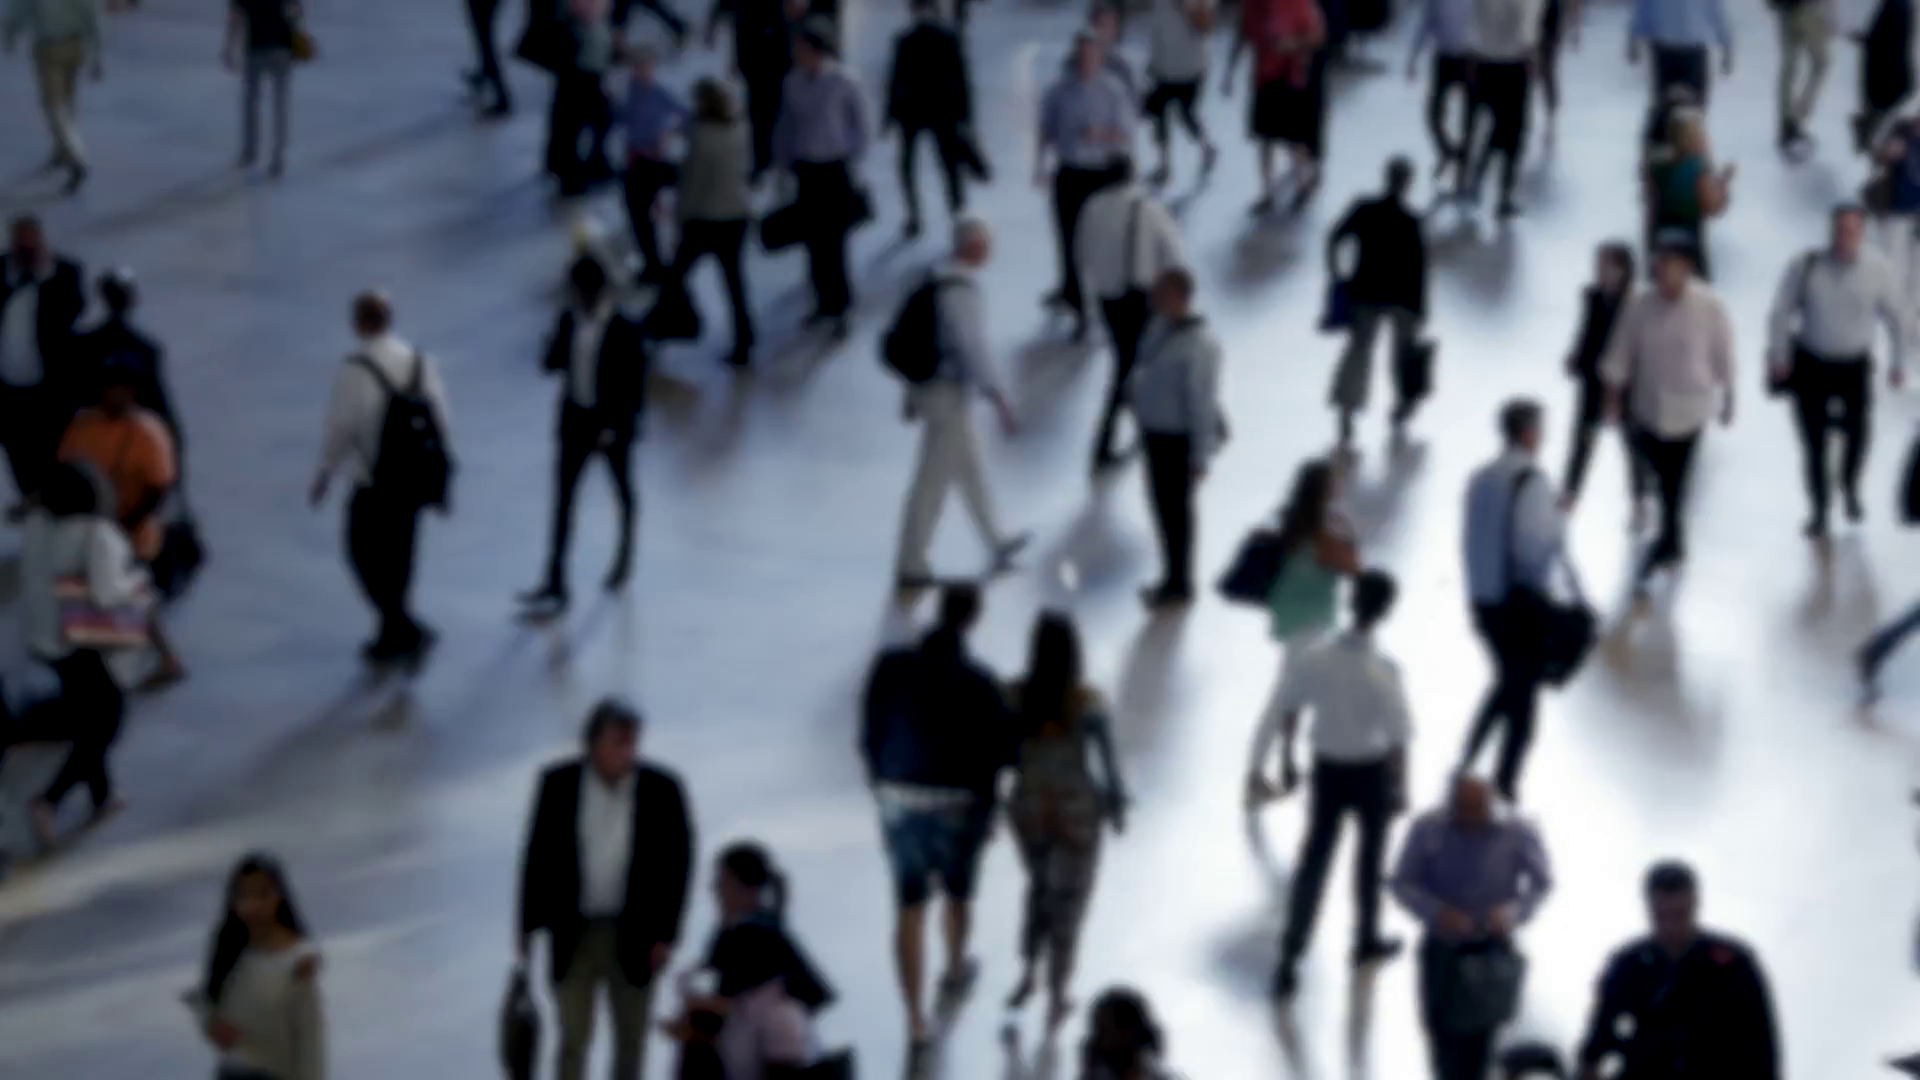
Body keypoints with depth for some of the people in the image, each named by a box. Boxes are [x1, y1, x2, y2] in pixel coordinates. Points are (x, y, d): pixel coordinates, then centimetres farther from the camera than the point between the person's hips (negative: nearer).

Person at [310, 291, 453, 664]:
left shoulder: (355, 371, -18)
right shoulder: (421, 363, 0)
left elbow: (340, 428, -14)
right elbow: (439, 422, 4)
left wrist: (323, 476, 1)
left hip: (373, 484, -6)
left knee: (366, 557, 8)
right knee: (398, 558, 18)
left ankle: (408, 630, -3)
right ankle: (392, 639, 28)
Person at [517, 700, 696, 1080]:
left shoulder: (662, 789, -9)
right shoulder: (558, 784, -7)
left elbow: (678, 861, -4)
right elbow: (539, 855, 0)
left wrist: (666, 934, -7)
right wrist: (528, 924, 1)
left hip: (635, 934, 0)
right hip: (575, 931, 0)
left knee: (631, 1037, 9)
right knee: (573, 1037, -1)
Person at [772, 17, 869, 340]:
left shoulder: (843, 84, -13)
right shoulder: (794, 83, -1)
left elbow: (861, 128, -3)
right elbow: (786, 126, 11)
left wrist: (849, 164, -4)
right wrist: (784, 161, 7)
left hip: (834, 171, -4)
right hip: (805, 170, 4)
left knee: (832, 242, -5)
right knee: (814, 241, 9)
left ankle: (839, 311, 5)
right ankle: (825, 301, 24)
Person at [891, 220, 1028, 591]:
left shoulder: (937, 280, 7)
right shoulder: (961, 292, -24)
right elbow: (974, 350, -28)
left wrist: (913, 393, 24)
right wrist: (1002, 404, -25)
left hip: (927, 389, 10)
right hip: (949, 396, -10)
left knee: (969, 467, 24)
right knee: (932, 483, -2)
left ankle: (997, 545, 39)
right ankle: (910, 569, 4)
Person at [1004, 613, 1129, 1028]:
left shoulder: (1014, 696, -13)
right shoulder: (1087, 700, -18)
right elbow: (1108, 759, -11)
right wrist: (1118, 804, 5)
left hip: (1029, 807, 2)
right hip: (1076, 810, -2)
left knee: (1040, 885, 30)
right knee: (1069, 900, 13)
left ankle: (1029, 972, 22)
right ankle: (1057, 999, 18)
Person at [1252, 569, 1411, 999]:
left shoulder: (1312, 658, -16)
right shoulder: (1383, 671, -26)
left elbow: (1287, 712, -4)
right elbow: (1398, 735, -19)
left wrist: (1287, 761, 12)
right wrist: (1401, 787, -4)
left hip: (1328, 769, 3)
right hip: (1371, 771, -2)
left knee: (1313, 861, 10)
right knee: (1371, 855, 21)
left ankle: (1289, 959, 6)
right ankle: (1367, 940, 40)